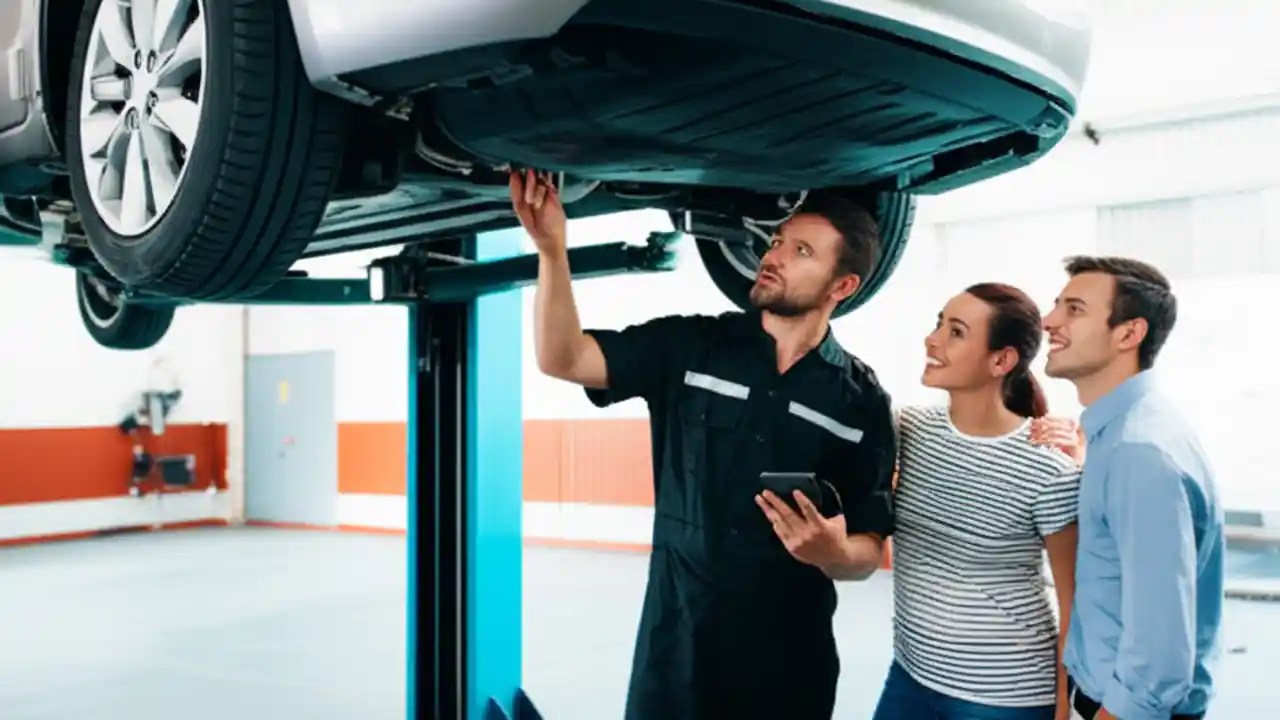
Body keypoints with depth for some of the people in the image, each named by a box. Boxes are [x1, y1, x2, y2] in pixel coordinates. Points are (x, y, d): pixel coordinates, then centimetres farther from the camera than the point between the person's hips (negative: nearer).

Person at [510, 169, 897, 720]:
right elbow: (562, 359, -12)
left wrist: (835, 553, -23)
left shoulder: (863, 402, -3)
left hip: (790, 660, 0)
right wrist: (552, 248, -24)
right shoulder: (688, 347, -2)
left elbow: (868, 550, -1)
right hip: (674, 646, 0)